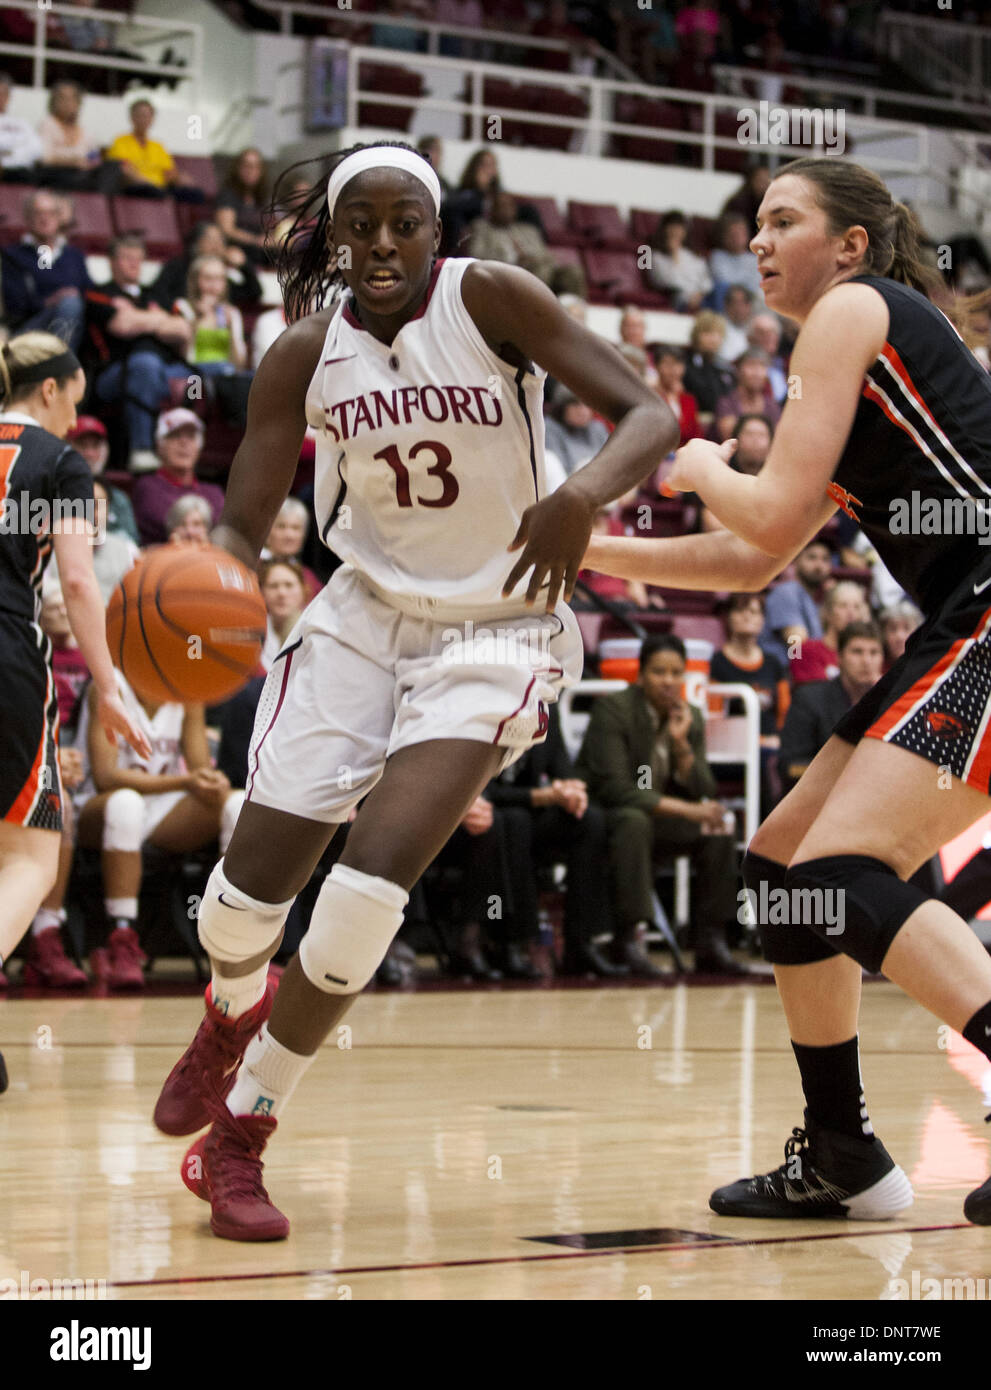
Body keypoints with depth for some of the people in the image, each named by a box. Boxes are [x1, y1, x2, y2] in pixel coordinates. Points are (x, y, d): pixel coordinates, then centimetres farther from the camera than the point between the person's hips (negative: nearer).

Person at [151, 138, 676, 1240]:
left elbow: (650, 415, -18)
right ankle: (233, 1013, 39)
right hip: (367, 609, 3)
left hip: (496, 631, -3)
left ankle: (240, 1131, 1)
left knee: (369, 886, -18)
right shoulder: (305, 354, -6)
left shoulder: (489, 299, -15)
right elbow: (243, 522, -6)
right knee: (250, 882, 0)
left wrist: (584, 495, -40)